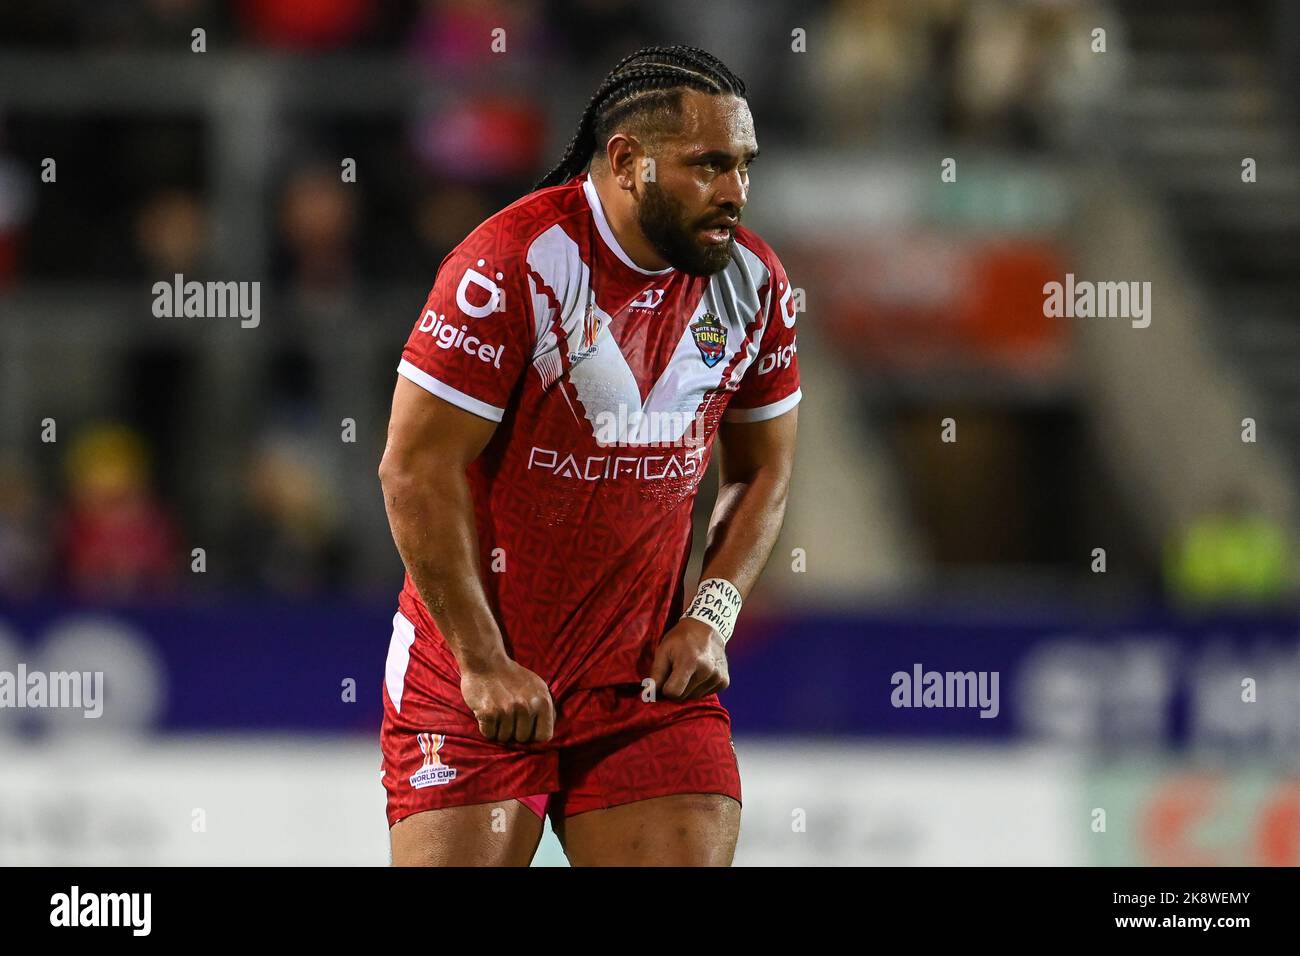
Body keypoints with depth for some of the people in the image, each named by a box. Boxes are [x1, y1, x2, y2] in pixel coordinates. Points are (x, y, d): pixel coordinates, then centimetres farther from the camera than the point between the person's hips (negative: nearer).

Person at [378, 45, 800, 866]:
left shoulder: (753, 281, 2)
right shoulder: (513, 266, -16)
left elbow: (764, 471, 15)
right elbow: (417, 469, -14)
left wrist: (711, 618, 0)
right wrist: (482, 664, -13)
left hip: (650, 671, 4)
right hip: (476, 670, -4)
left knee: (693, 852, -5)